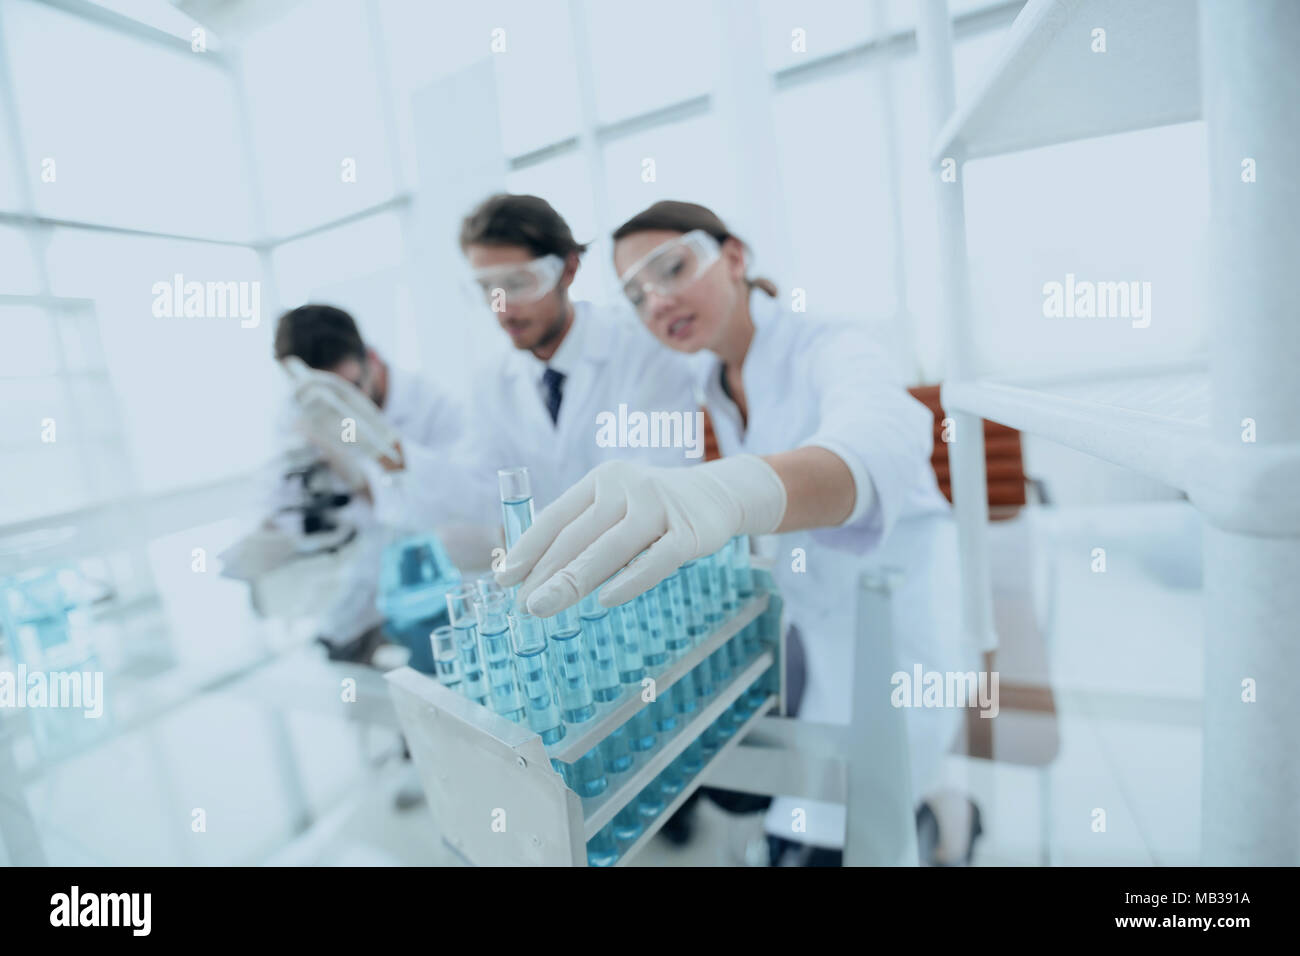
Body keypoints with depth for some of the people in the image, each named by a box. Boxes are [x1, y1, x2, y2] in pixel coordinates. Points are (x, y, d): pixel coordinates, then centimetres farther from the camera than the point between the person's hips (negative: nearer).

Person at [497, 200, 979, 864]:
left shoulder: (829, 349, -17)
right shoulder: (717, 385, 5)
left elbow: (879, 439, -39)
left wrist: (726, 488, -59)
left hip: (890, 618, -6)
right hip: (803, 613, 7)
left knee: (810, 841, -6)